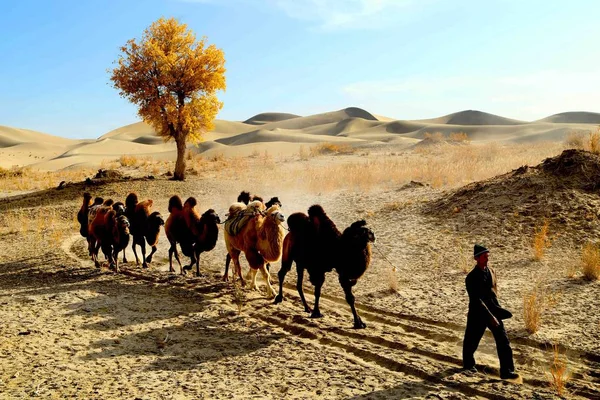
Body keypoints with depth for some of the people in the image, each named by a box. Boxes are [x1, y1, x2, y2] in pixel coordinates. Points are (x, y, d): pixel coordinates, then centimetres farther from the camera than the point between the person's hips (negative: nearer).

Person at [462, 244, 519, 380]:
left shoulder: (491, 271, 4)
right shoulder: (471, 278, -18)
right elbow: (476, 300, -22)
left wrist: (497, 310, 16)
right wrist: (490, 317, -24)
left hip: (493, 311, 6)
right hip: (478, 314, -5)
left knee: (503, 341, -1)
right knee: (472, 341, 10)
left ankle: (506, 371, 6)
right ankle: (468, 365, 35)